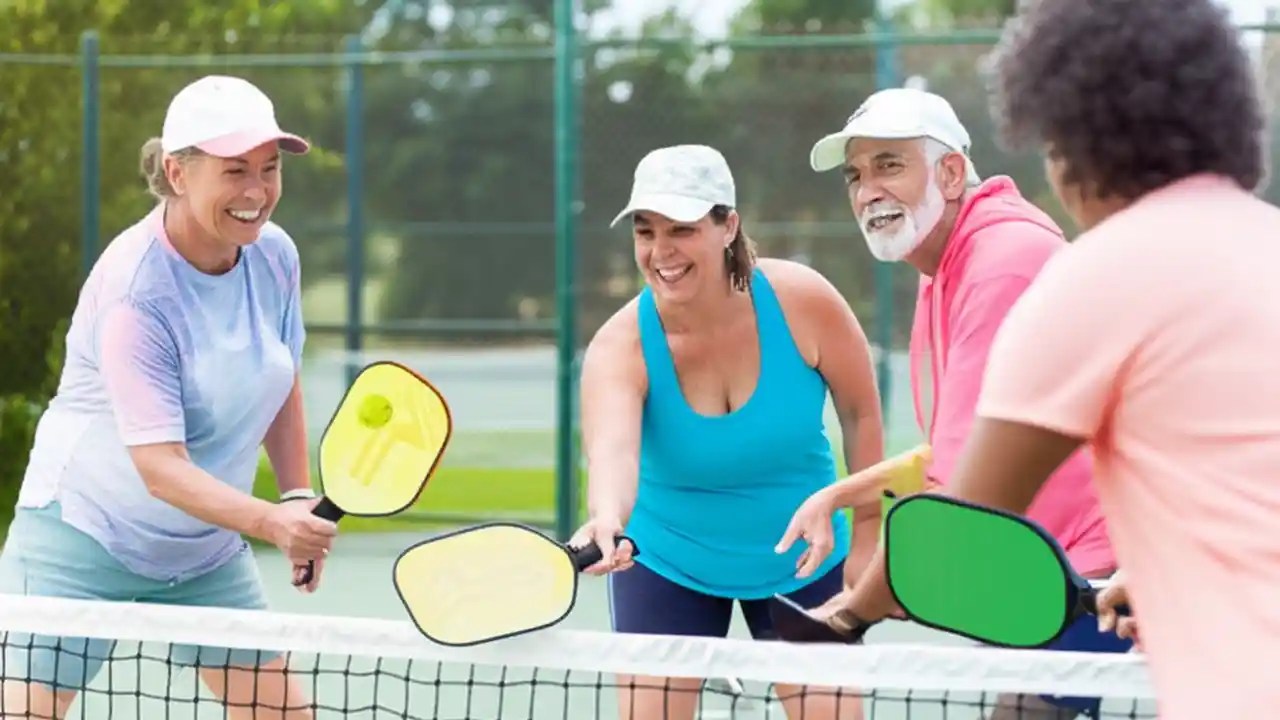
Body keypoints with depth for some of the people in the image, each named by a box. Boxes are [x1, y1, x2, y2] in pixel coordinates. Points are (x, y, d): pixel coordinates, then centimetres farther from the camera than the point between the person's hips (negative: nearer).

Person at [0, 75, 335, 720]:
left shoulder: (275, 256, -6)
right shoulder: (135, 291, -26)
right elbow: (161, 467, -32)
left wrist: (300, 499, 6)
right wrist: (270, 522, -44)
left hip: (209, 548, 7)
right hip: (84, 539, -6)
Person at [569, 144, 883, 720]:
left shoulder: (802, 301, -21)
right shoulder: (620, 347, -24)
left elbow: (861, 412, -6)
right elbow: (611, 451, -43)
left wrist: (865, 545, -5)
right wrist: (606, 522, -65)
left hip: (803, 564, 1)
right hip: (668, 566, -1)